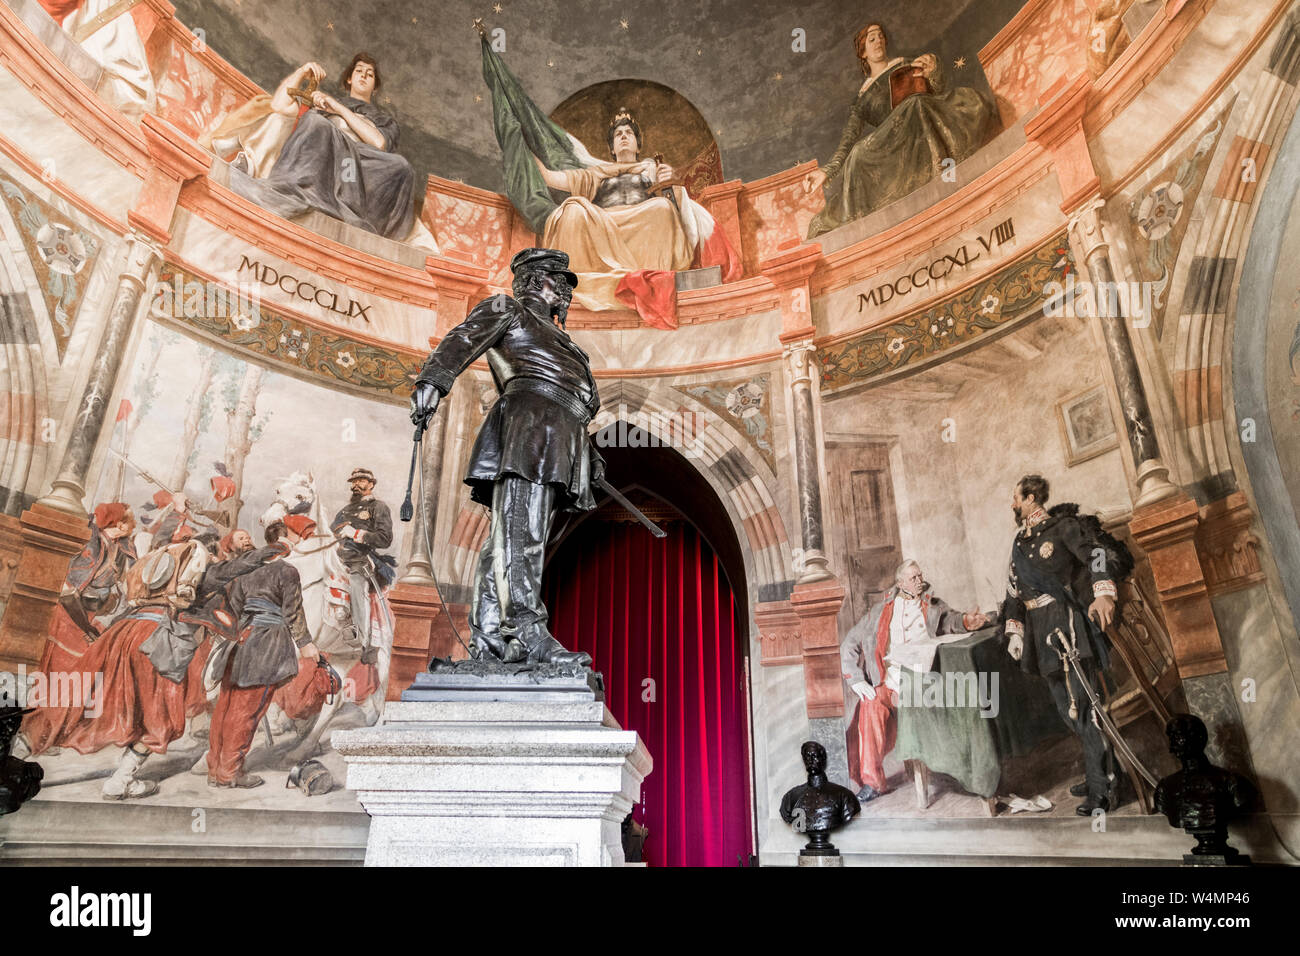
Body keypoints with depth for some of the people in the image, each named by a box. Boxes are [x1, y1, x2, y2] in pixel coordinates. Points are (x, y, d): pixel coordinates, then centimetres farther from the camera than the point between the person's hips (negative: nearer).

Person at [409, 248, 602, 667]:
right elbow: (461, 341, -1)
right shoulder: (506, 309, 17)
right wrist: (432, 381, -20)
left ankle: (489, 633, -4)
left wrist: (587, 456, 30)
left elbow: (582, 399, 38)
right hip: (531, 415, -8)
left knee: (510, 535, 0)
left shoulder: (555, 338, 40)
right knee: (519, 532, -19)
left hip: (560, 433, 8)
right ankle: (527, 633, -27)